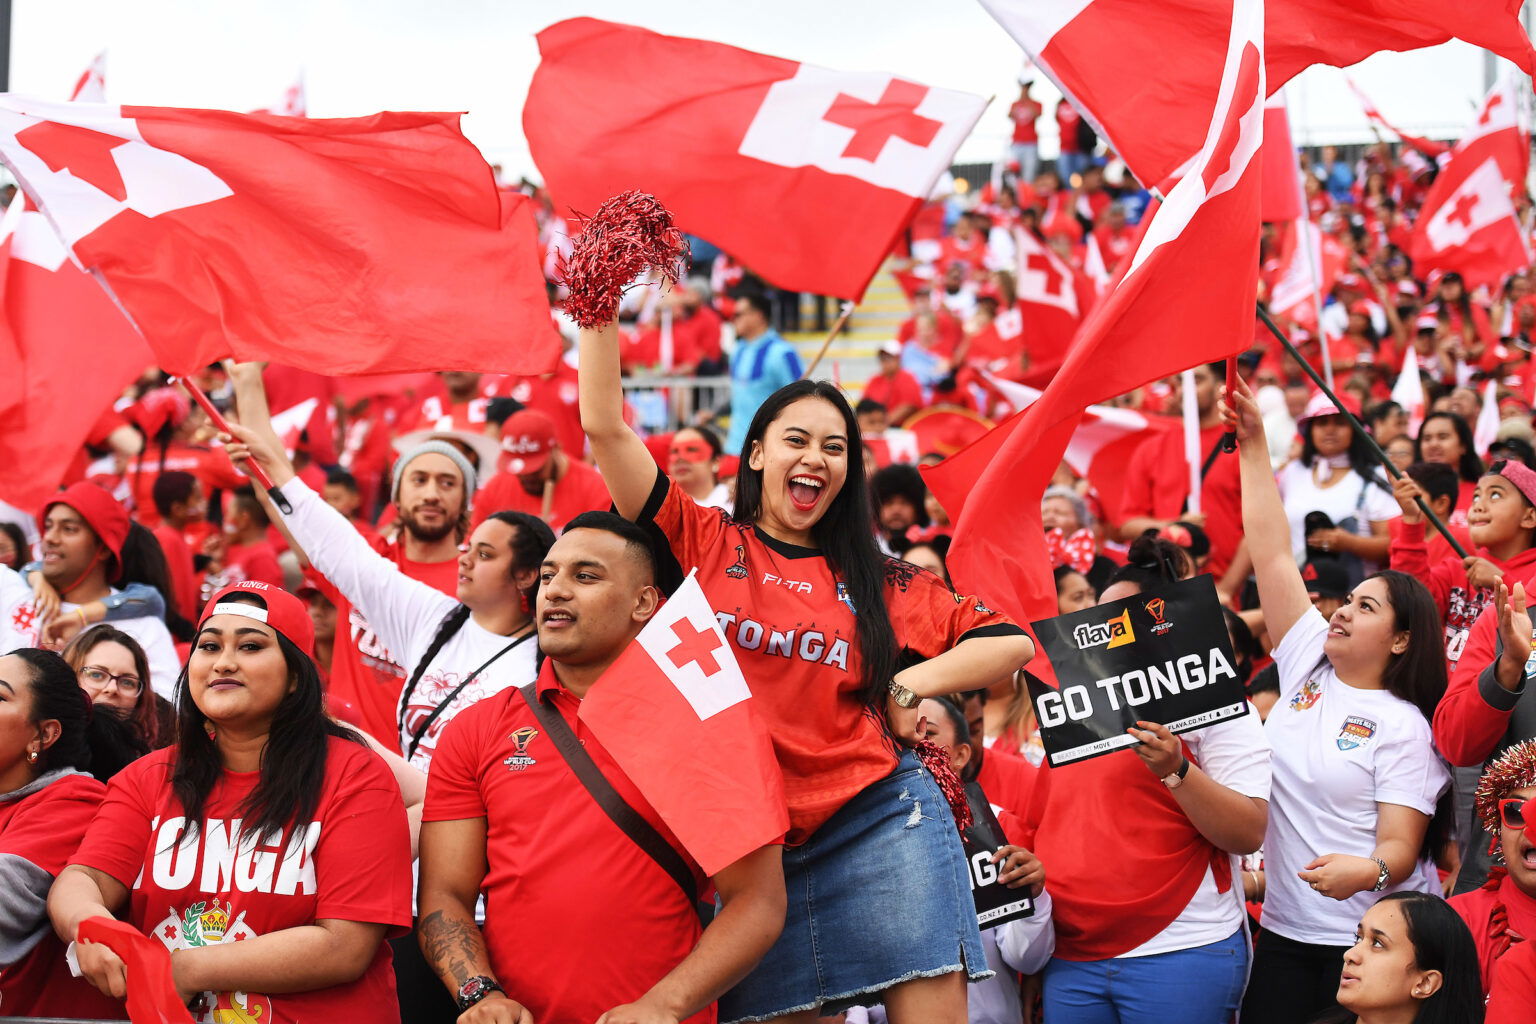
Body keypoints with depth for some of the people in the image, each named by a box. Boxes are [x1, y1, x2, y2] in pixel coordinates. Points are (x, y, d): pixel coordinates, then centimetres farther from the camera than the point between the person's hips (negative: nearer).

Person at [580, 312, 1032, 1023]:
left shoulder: (879, 583, 14)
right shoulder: (703, 544, 9)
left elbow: (1011, 642, 12)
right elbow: (605, 427, -1)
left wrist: (912, 684, -1)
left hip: (877, 820, 1)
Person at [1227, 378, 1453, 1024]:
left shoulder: (1404, 727, -8)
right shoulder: (1307, 667, 6)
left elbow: (1401, 846, -14)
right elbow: (1272, 554, 3)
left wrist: (1367, 871, -37)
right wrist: (1252, 443, -1)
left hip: (1372, 944, -5)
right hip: (1283, 932, 5)